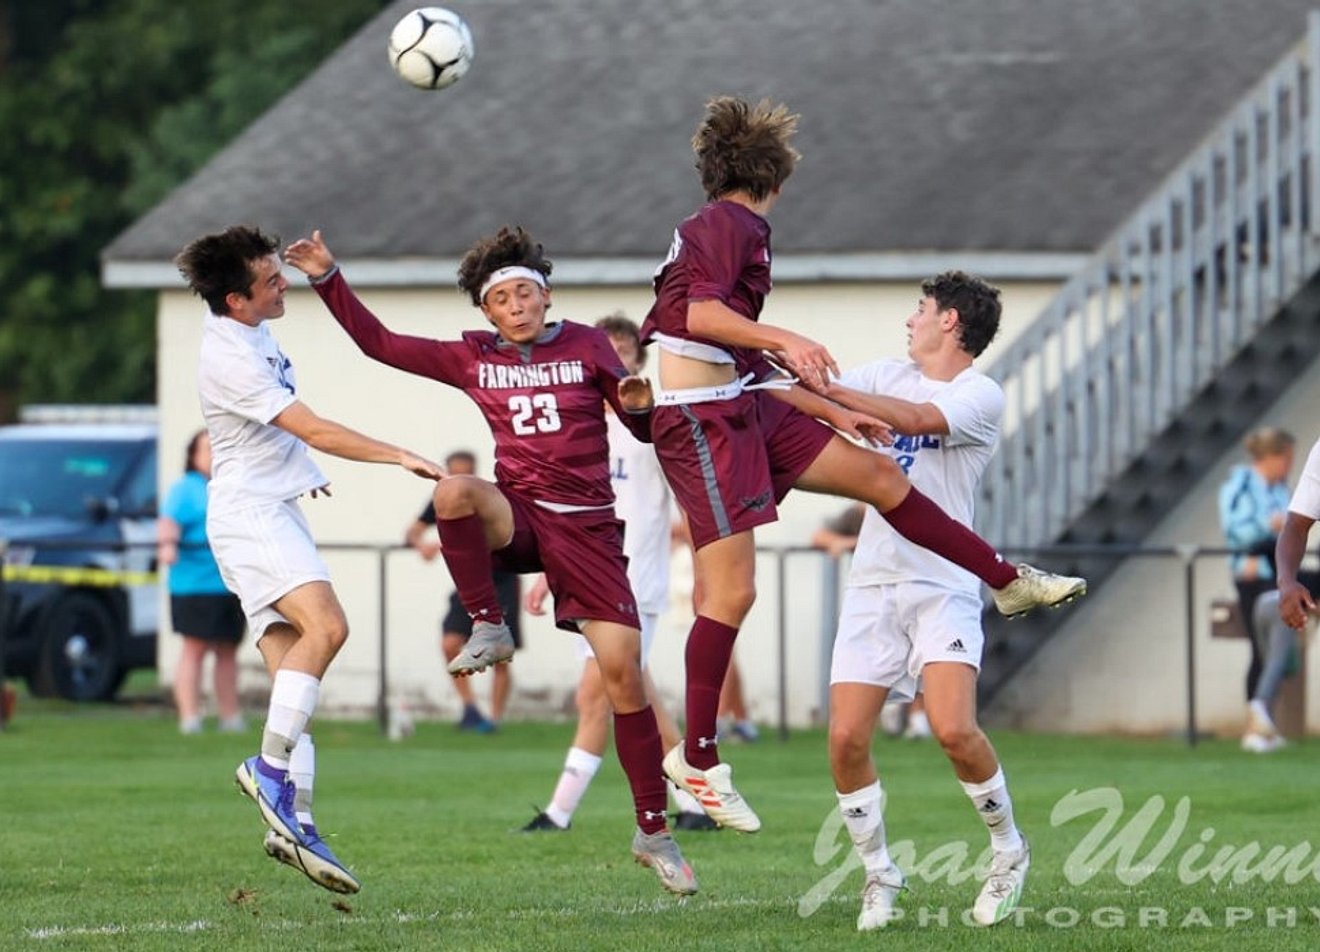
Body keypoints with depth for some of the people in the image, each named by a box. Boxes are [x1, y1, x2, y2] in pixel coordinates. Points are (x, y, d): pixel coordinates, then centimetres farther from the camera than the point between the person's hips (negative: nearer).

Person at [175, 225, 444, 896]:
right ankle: (272, 767, -27)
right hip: (249, 514, -10)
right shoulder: (229, 358, -19)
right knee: (325, 625, -30)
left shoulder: (248, 330, 12)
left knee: (293, 672, 1)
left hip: (275, 513, 10)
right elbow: (314, 431, -22)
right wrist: (400, 457, -23)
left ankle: (293, 824, -6)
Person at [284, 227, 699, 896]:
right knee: (454, 491, -35)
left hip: (587, 526, -1)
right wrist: (328, 280, 3)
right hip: (516, 517, 1)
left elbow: (645, 430, 9)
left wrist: (640, 406, -14)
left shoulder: (586, 346, 4)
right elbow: (380, 344, 10)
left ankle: (653, 832, 1)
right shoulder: (473, 360, 8)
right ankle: (489, 629, -17)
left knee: (622, 671, -10)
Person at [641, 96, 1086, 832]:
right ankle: (698, 758, -4)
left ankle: (1008, 581, 23)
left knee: (882, 476, 11)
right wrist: (784, 341, -30)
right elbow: (699, 311, -25)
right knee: (731, 591, -11)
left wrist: (835, 413, 24)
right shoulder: (725, 224, -9)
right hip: (701, 420, -10)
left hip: (746, 408, 10)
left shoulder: (737, 230, 21)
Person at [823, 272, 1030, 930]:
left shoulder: (980, 396, -5)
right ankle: (879, 874, 11)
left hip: (943, 587, -5)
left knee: (954, 731, -21)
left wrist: (833, 390, -23)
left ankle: (1009, 850, 3)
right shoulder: (890, 375, 14)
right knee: (846, 740, -7)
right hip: (873, 583, 5)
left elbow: (918, 418, -22)